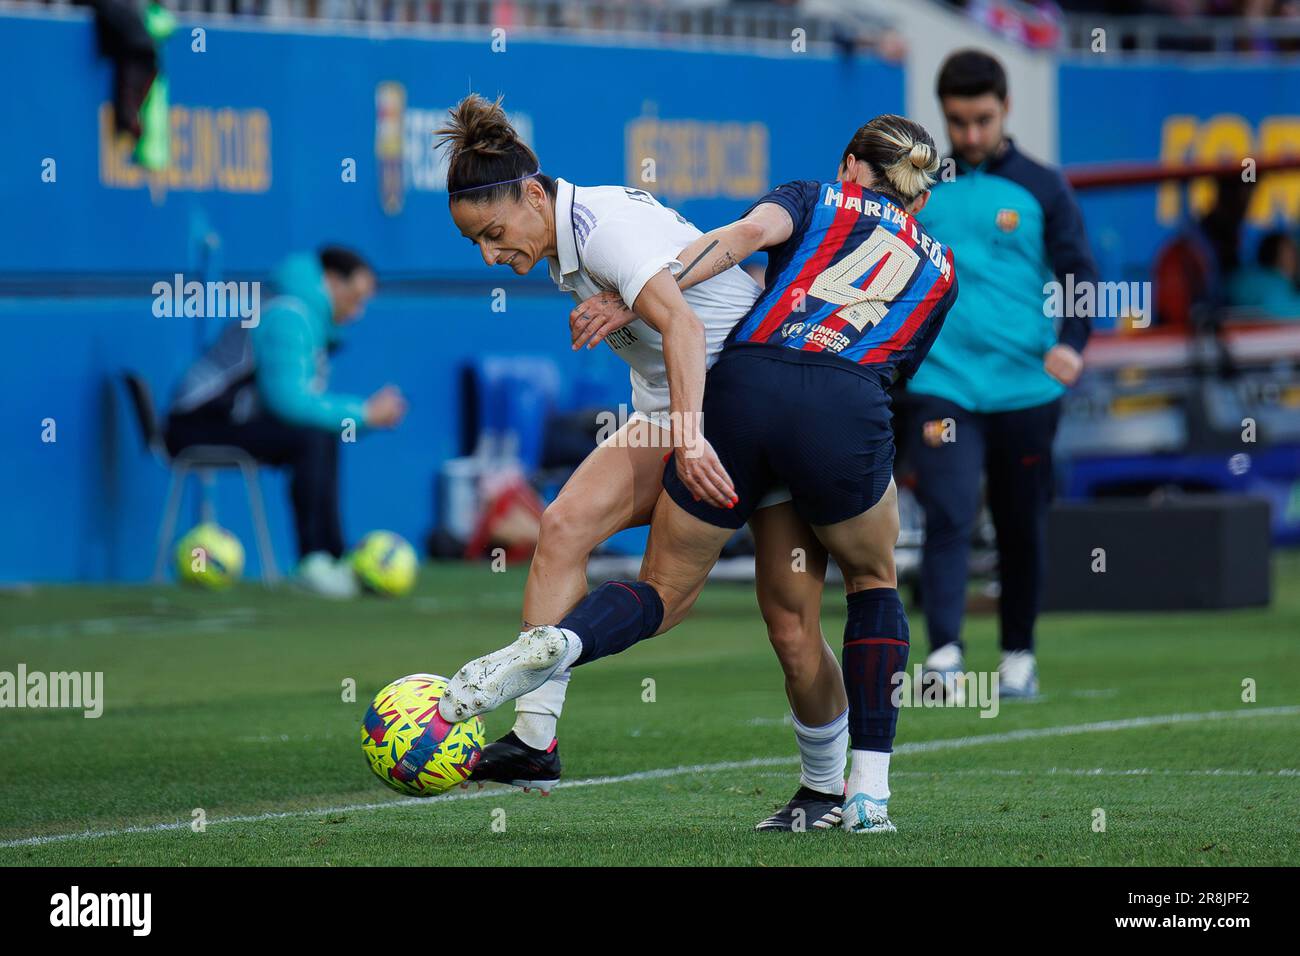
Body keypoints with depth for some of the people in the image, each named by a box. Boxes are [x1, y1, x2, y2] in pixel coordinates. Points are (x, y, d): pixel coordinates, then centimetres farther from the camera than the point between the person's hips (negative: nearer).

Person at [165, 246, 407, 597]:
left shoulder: (311, 319, 15)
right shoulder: (289, 318, -16)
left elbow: (307, 401, 13)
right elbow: (289, 400, -26)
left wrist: (370, 410, 0)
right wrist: (363, 414, -19)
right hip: (199, 425, -10)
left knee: (325, 437, 11)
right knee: (310, 439, -24)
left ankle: (332, 558, 7)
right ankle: (313, 561, -21)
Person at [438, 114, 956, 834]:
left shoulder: (817, 200, 25)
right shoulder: (941, 267, 31)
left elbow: (753, 231, 2)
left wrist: (633, 301, -2)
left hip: (743, 384, 0)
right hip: (848, 413, 0)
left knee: (665, 591, 13)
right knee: (872, 578, 27)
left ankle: (558, 643, -22)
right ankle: (869, 793, 15)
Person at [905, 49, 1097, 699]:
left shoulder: (1042, 190, 5)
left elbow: (1079, 274, 1)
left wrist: (1070, 342, -16)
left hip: (1025, 393, 1)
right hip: (942, 387, -1)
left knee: (1022, 529, 8)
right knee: (948, 517, -16)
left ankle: (1018, 655, 23)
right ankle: (944, 652, -23)